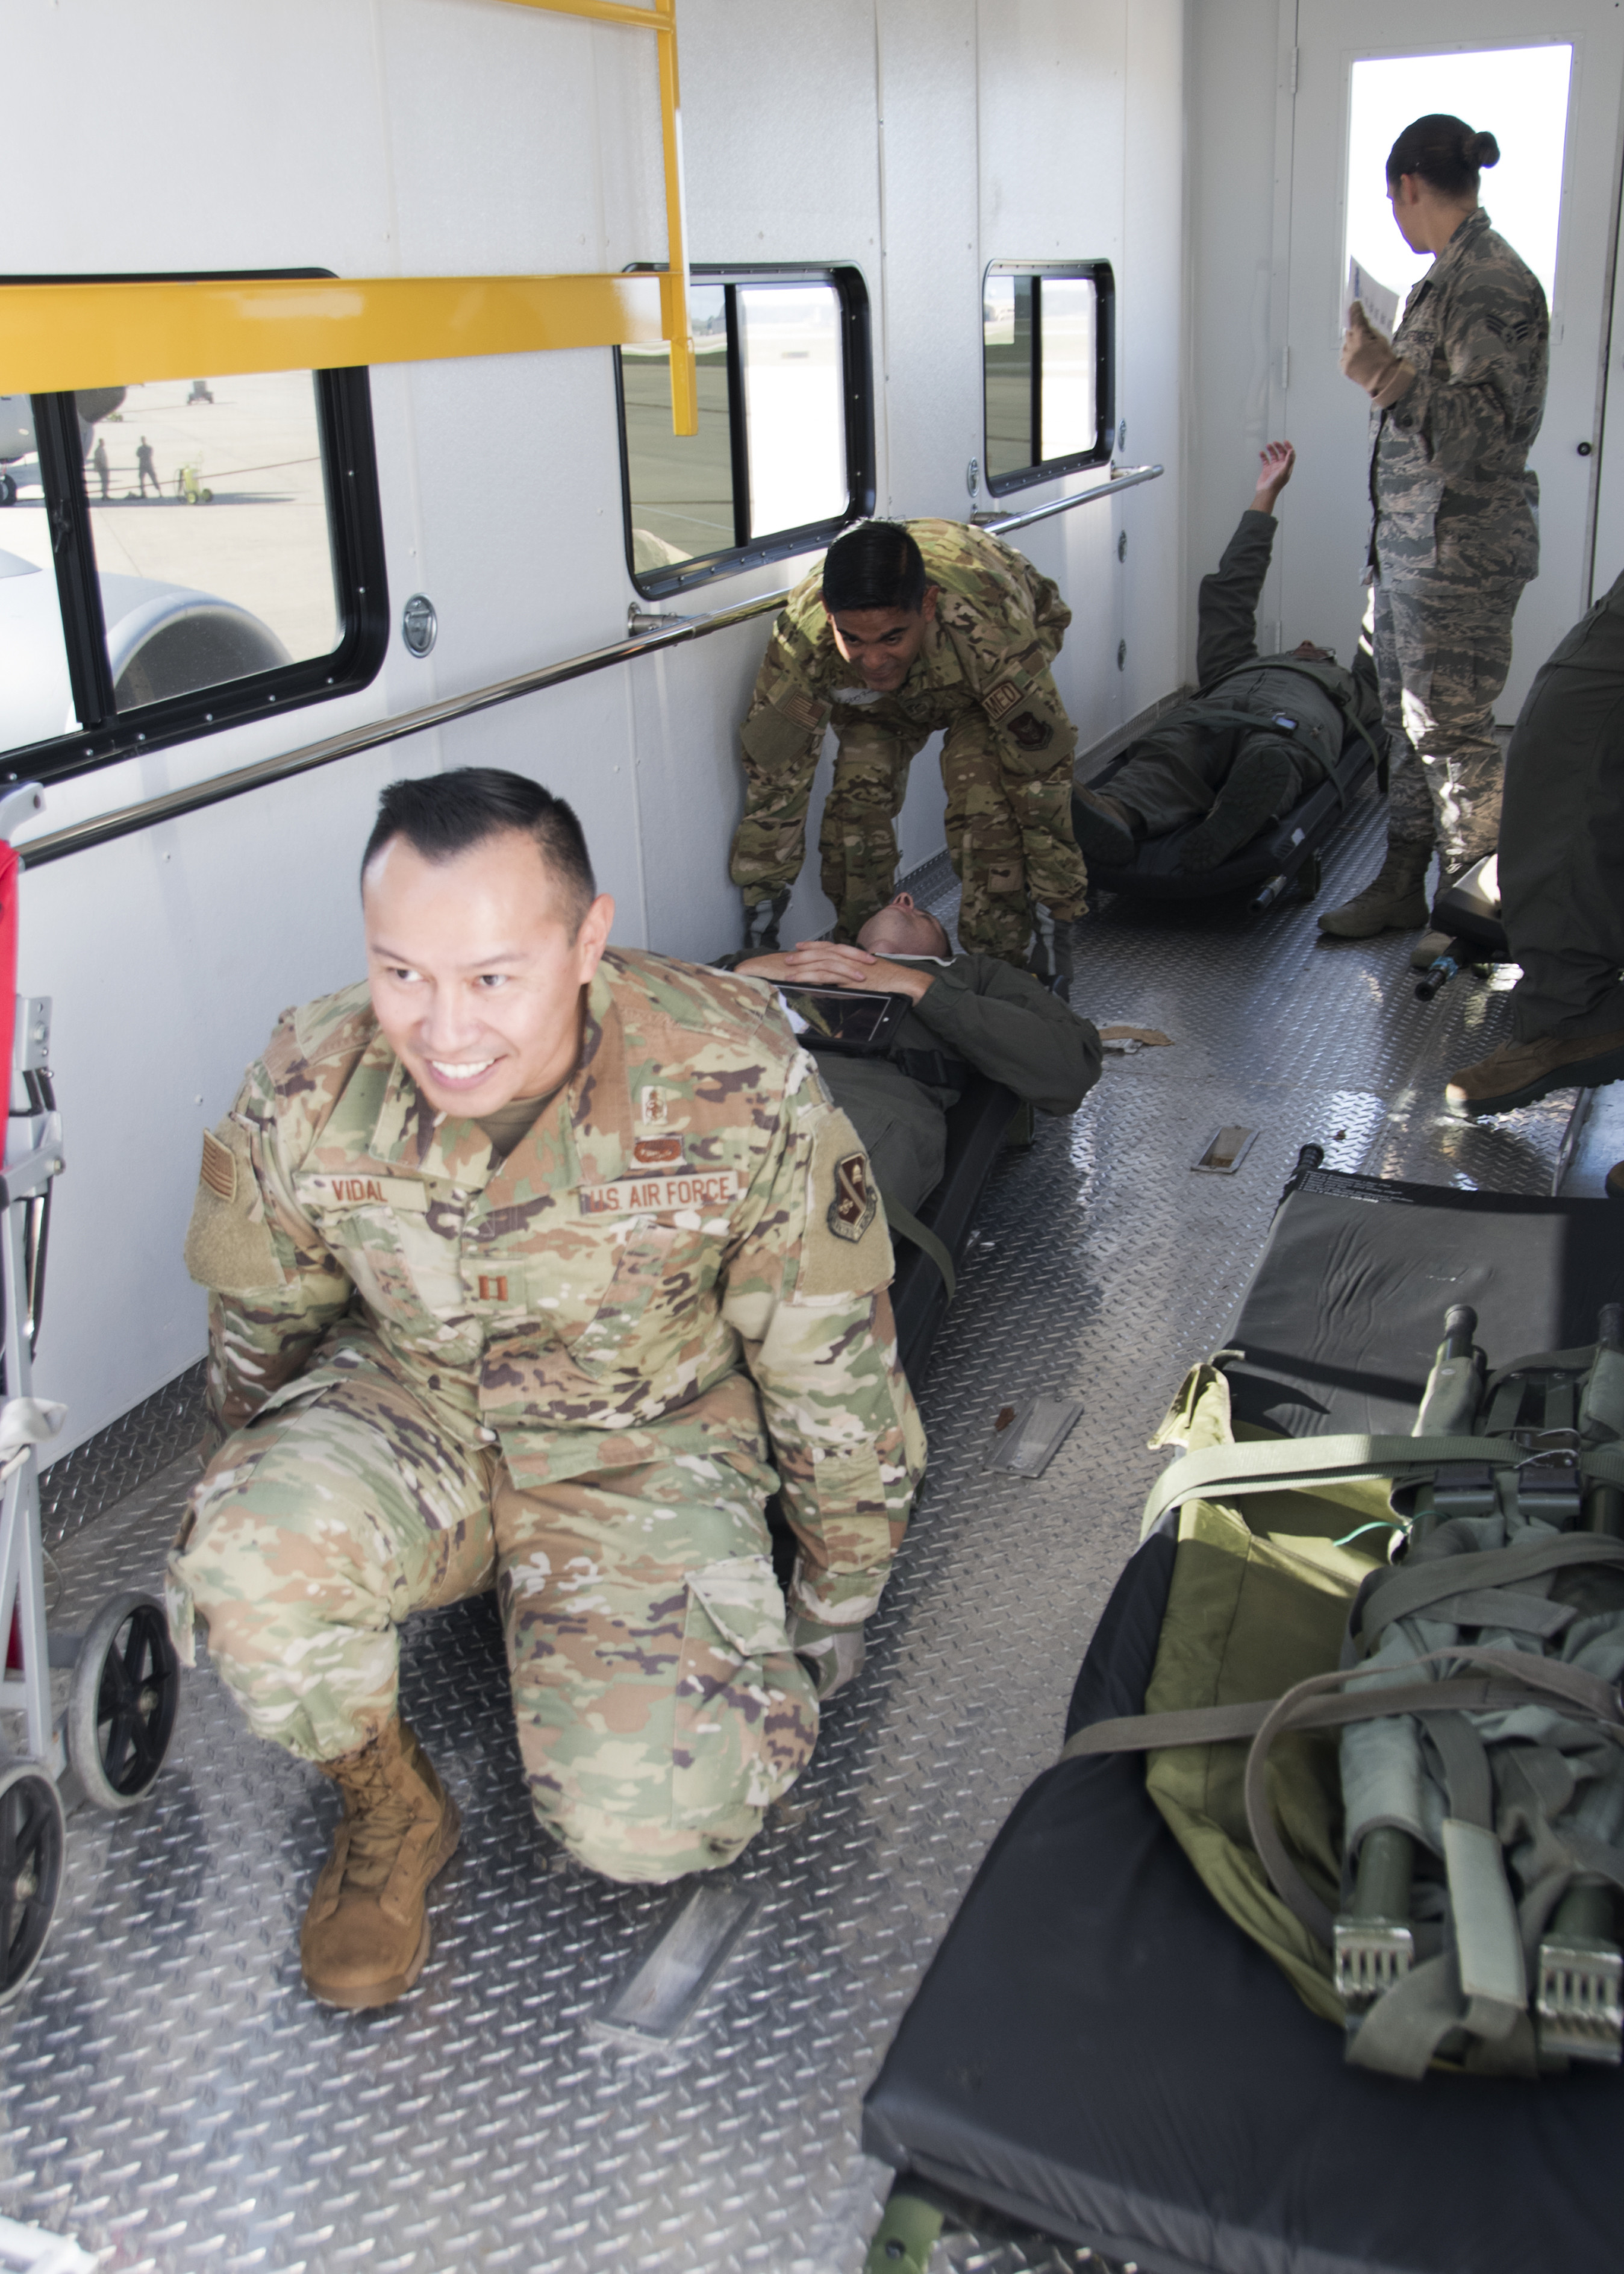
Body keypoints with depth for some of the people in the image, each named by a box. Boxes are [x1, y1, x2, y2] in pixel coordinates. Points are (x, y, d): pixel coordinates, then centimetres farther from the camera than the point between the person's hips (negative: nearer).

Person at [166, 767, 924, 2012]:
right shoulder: (307, 1090, -19)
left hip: (647, 1445, -2)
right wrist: (261, 1503, 16)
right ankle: (390, 1811, 1)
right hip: (410, 1408, 2)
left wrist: (838, 1600, 1)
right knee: (255, 1563, -31)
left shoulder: (741, 1091, -26)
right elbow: (259, 1327, 3)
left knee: (652, 1817, -22)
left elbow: (832, 1365, -10)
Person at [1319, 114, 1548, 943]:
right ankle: (1401, 888, 24)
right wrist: (1386, 370, 38)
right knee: (1408, 722, 14)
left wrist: (1397, 382, -36)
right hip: (1409, 541, 10)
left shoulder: (1494, 283, -16)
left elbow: (1485, 434, -24)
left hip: (1462, 549, -10)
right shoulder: (1449, 275, 13)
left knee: (1451, 732, -5)